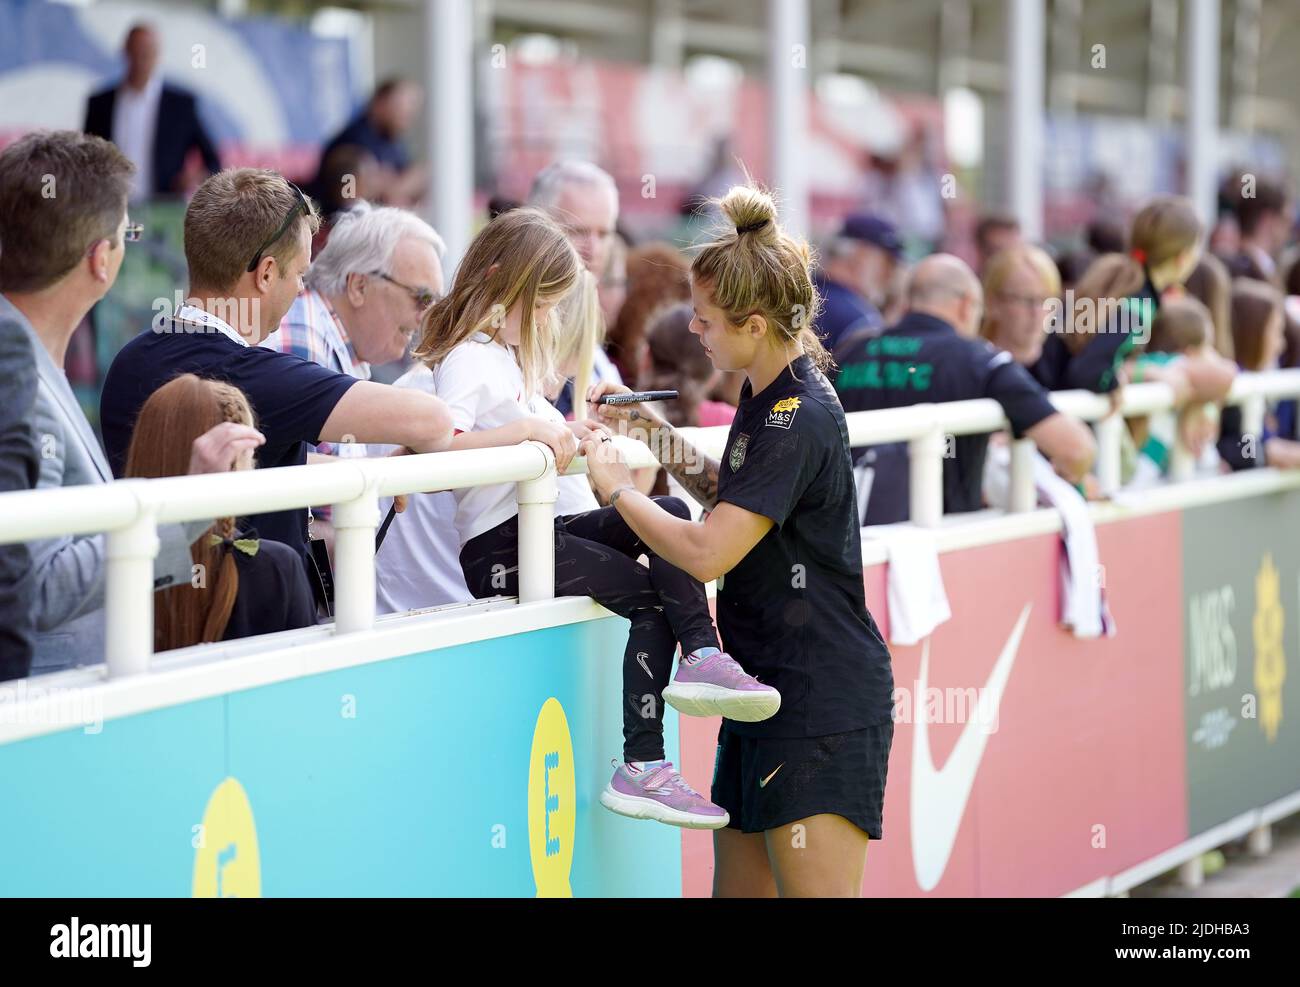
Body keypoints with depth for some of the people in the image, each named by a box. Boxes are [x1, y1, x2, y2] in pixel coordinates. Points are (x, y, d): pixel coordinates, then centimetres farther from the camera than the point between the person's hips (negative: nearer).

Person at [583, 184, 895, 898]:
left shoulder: (799, 418, -19)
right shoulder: (765, 395, 11)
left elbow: (707, 552, -24)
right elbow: (731, 498, 29)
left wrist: (616, 486, -10)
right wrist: (655, 431, 16)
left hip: (823, 704, -10)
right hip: (767, 691, 10)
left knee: (815, 889, -9)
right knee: (737, 887, 12)